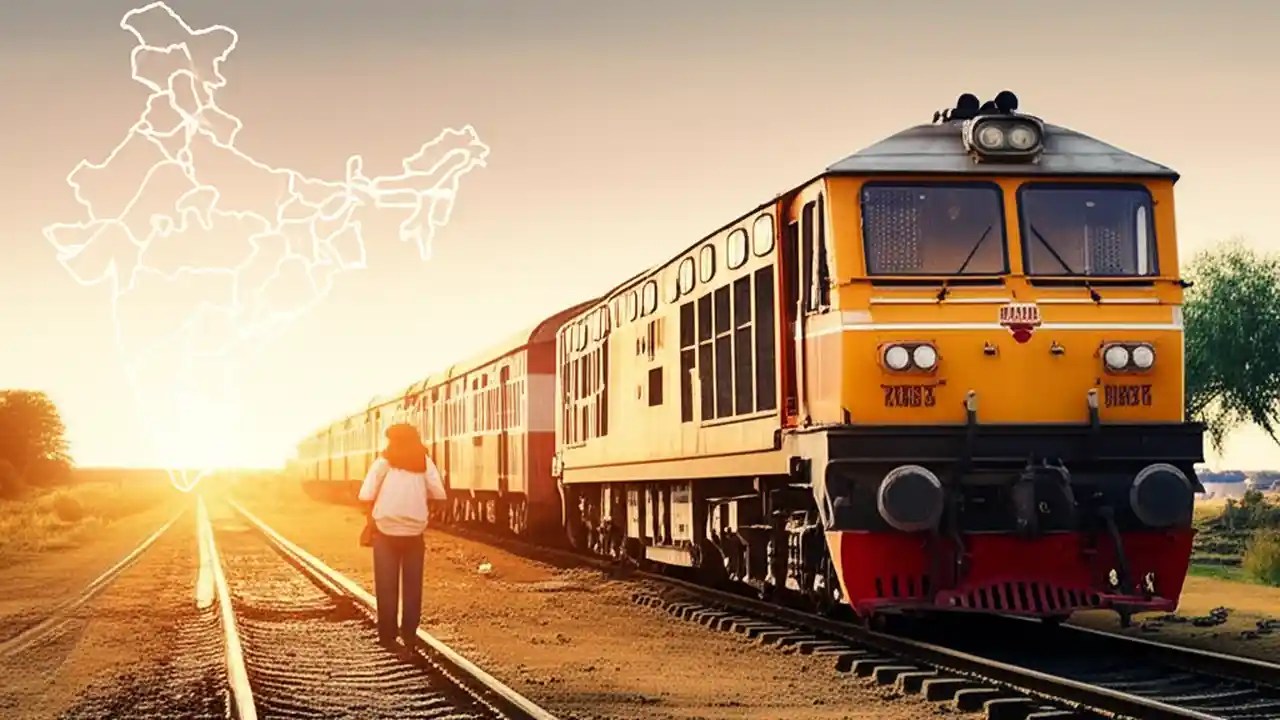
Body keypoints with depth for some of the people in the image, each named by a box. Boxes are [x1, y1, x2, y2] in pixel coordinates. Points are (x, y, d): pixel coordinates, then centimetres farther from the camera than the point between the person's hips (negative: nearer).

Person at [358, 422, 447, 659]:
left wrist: (374, 512, 9)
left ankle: (388, 638, 9)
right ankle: (409, 640, 6)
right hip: (414, 533, 1)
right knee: (412, 588, 8)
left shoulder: (384, 462, -1)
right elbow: (439, 495, -3)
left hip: (386, 532, -1)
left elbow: (366, 496, -10)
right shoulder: (424, 462, 4)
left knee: (387, 587, 7)